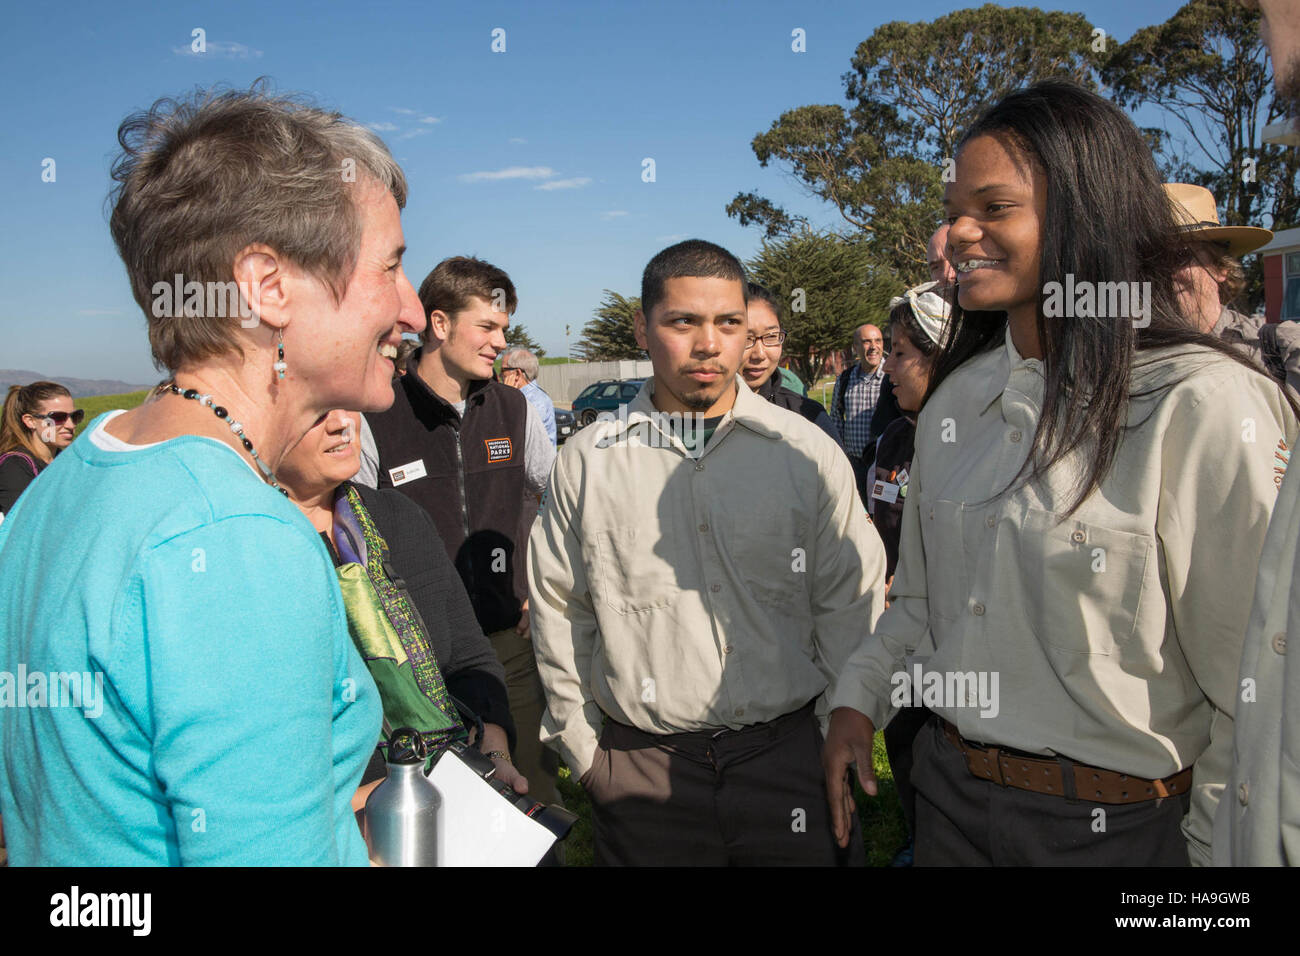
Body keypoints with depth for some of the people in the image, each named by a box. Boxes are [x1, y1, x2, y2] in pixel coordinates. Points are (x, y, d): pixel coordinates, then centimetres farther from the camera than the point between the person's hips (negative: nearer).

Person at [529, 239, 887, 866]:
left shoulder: (807, 451, 0)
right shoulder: (587, 460, 1)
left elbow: (850, 604, 4)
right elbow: (560, 614, 6)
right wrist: (582, 748, 6)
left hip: (789, 757, 0)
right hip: (640, 765, 0)